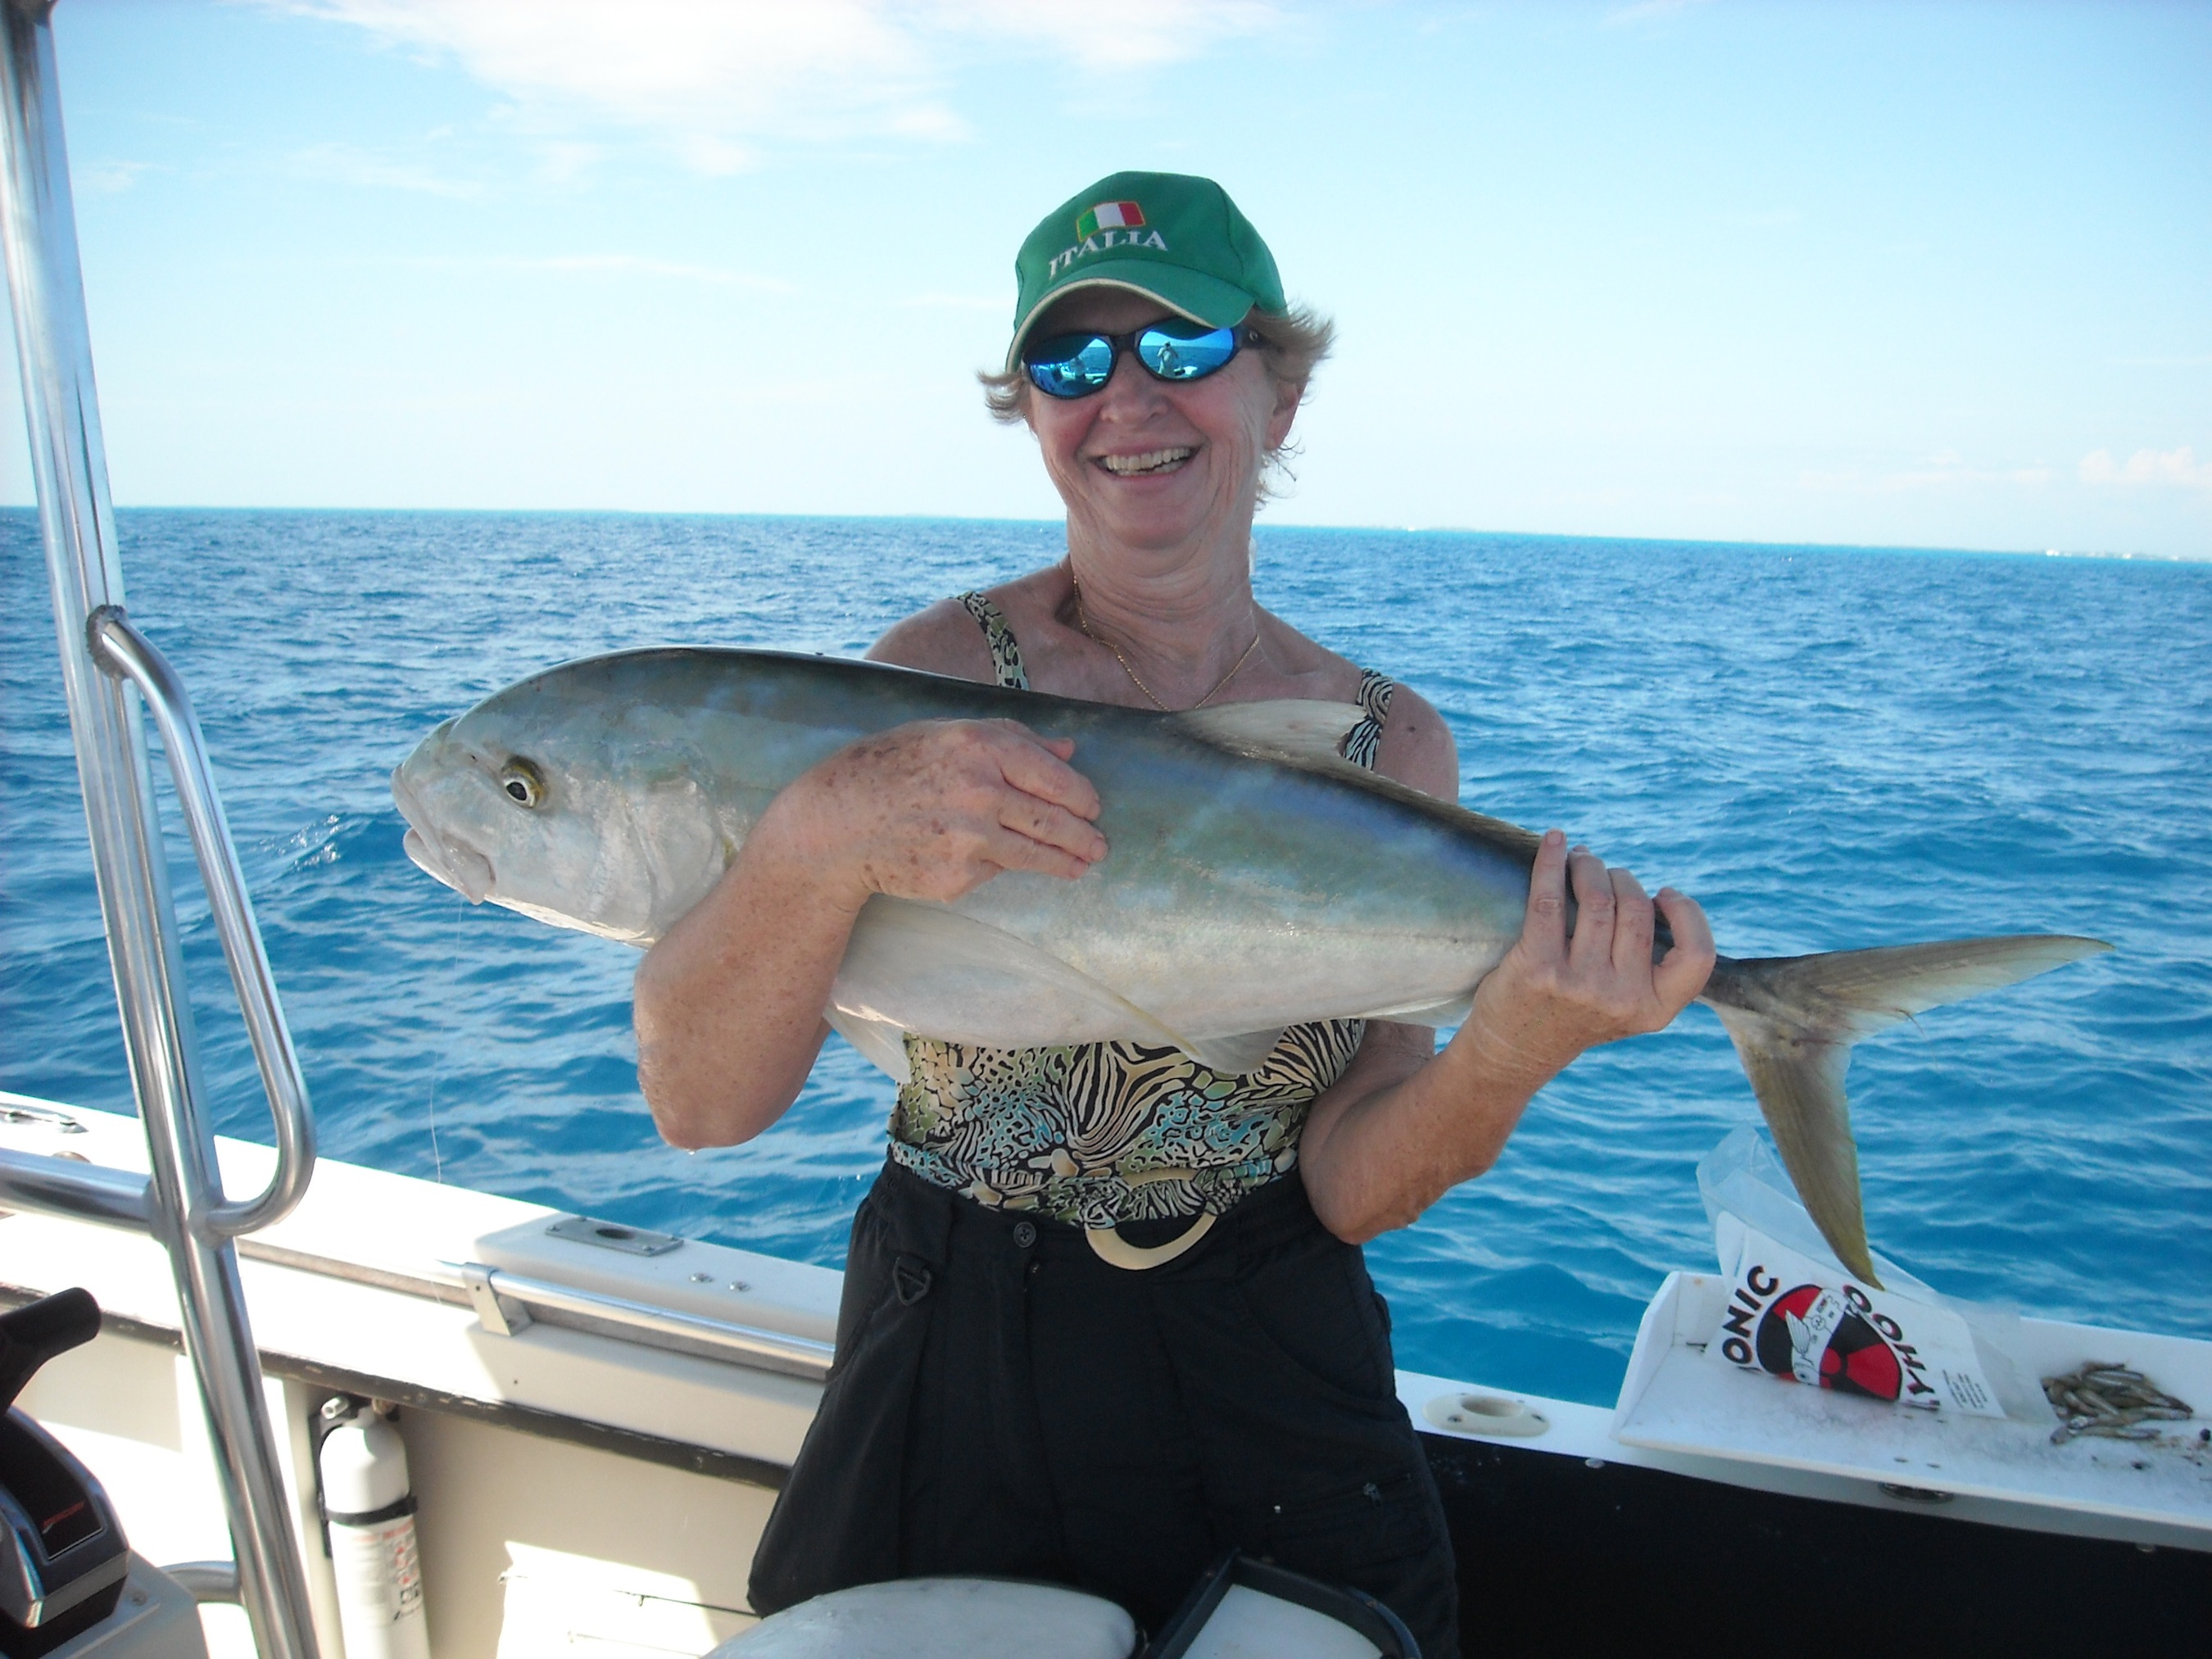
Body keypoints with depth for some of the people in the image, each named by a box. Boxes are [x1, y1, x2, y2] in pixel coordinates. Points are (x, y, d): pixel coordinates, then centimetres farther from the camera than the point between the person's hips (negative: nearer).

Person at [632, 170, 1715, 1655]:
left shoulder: (1389, 744, -5)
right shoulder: (940, 675, -12)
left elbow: (1345, 1187, -9)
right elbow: (698, 1102, -18)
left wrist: (1513, 1049, -27)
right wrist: (821, 839, -34)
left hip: (1267, 1384, 2)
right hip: (958, 1363, -1)